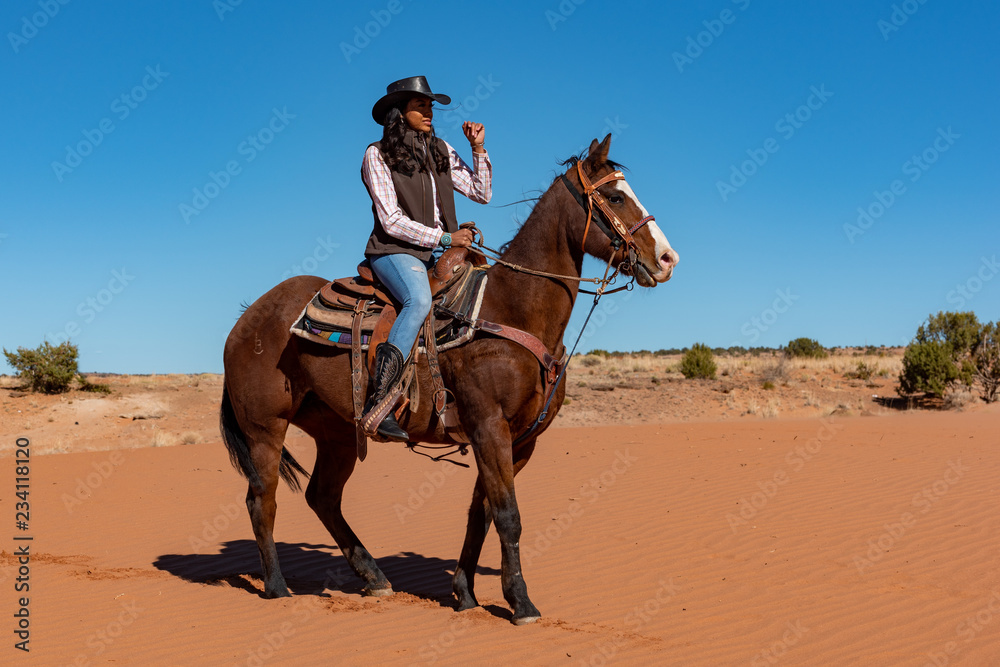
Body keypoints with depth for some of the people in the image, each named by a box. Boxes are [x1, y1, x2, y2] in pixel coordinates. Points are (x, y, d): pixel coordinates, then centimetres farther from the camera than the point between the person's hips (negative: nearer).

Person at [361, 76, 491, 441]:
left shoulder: (441, 151, 15)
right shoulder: (377, 155, -3)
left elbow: (482, 193, 11)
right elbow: (392, 221, -10)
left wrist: (479, 149, 2)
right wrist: (444, 238, -13)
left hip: (441, 252, 6)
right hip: (395, 251, -6)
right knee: (419, 300, -36)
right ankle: (379, 401, -39)